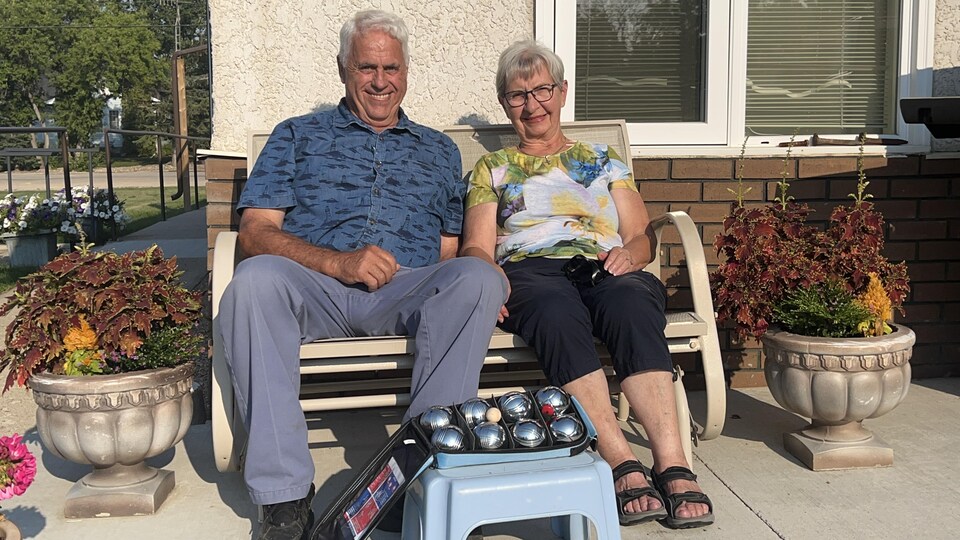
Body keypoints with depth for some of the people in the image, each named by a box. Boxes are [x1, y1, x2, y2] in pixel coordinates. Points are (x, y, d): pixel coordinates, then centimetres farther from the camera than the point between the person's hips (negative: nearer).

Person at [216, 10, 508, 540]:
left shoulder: (439, 150, 27)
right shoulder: (298, 135, 20)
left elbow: (450, 252, 22)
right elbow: (255, 231, 5)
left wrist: (475, 291, -4)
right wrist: (339, 262, -13)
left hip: (409, 292, 2)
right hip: (316, 287, -1)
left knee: (478, 278, -30)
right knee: (255, 278, -35)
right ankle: (283, 494, -30)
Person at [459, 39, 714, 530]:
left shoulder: (603, 159, 29)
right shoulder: (491, 169, 27)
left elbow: (644, 237, 20)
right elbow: (477, 248, 13)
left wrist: (630, 254, -6)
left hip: (605, 269, 1)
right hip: (528, 271, -1)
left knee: (630, 301, -38)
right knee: (557, 312, -40)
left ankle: (673, 465, -45)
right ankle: (625, 467, -42)